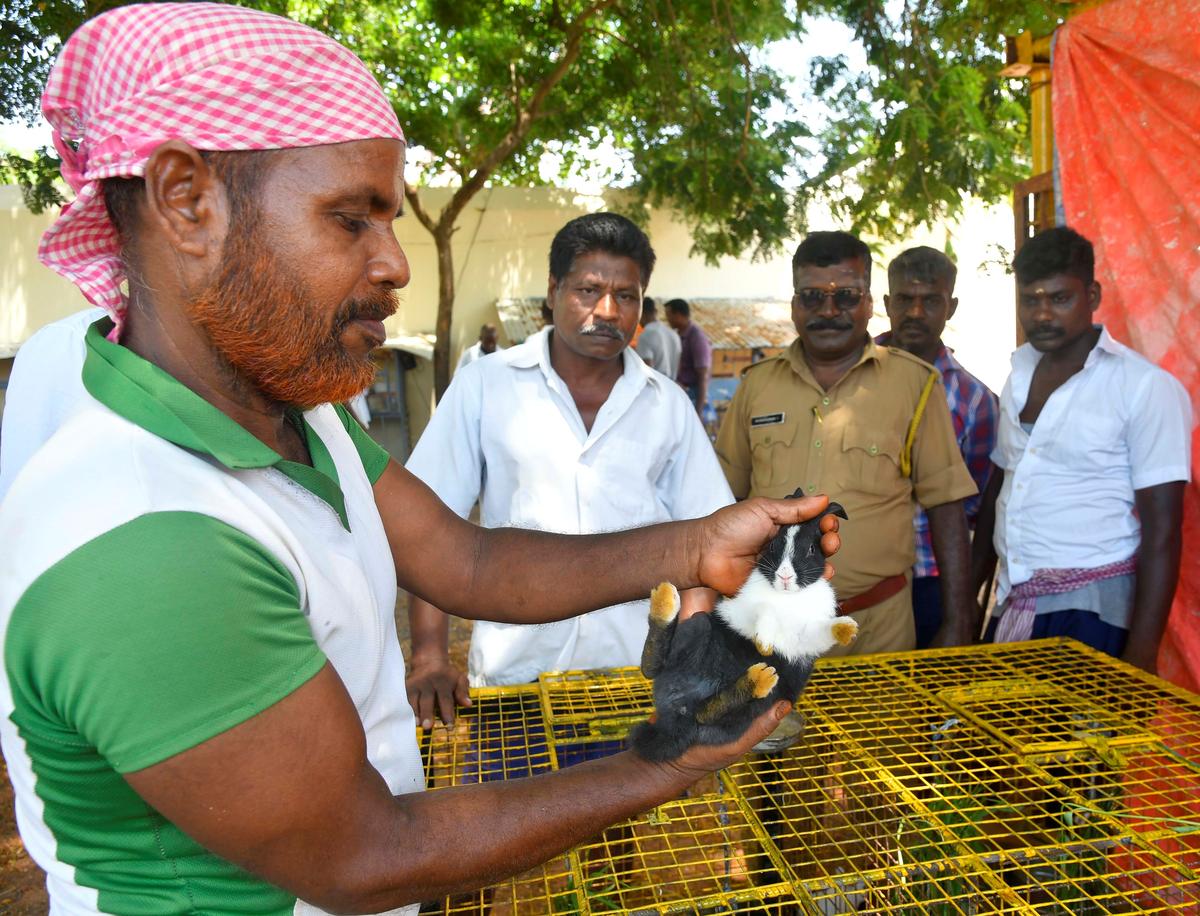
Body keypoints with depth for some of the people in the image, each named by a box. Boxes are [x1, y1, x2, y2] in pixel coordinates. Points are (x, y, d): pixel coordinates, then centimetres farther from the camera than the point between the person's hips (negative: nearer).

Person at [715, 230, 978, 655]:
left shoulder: (913, 382, -4)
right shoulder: (757, 383, 2)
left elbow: (944, 505, -2)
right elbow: (725, 499, 7)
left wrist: (956, 622, -4)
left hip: (878, 623, -1)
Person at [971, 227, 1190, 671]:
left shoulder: (1146, 387, -10)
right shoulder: (1019, 374, 8)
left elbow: (1162, 533, -11)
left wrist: (1142, 653, -15)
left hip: (1093, 615, -5)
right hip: (1012, 608, 5)